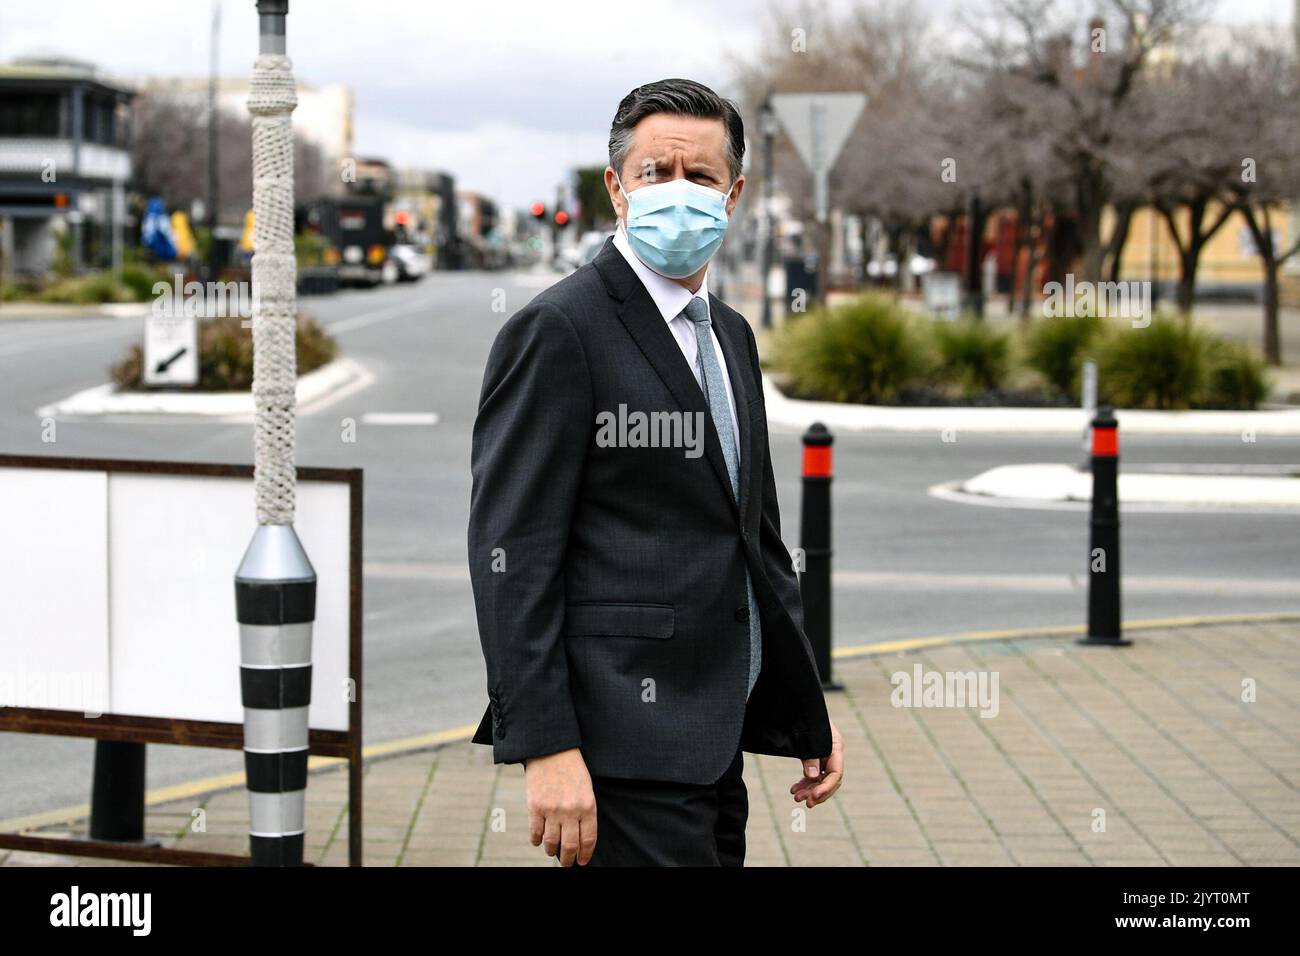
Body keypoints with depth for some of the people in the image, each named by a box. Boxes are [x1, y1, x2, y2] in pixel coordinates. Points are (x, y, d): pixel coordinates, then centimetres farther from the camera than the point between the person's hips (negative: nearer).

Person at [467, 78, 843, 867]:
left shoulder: (730, 335, 17)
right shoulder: (557, 331, -10)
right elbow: (512, 550, -15)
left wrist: (809, 711, 18)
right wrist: (545, 749, -21)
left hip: (715, 738, 8)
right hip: (626, 743, -8)